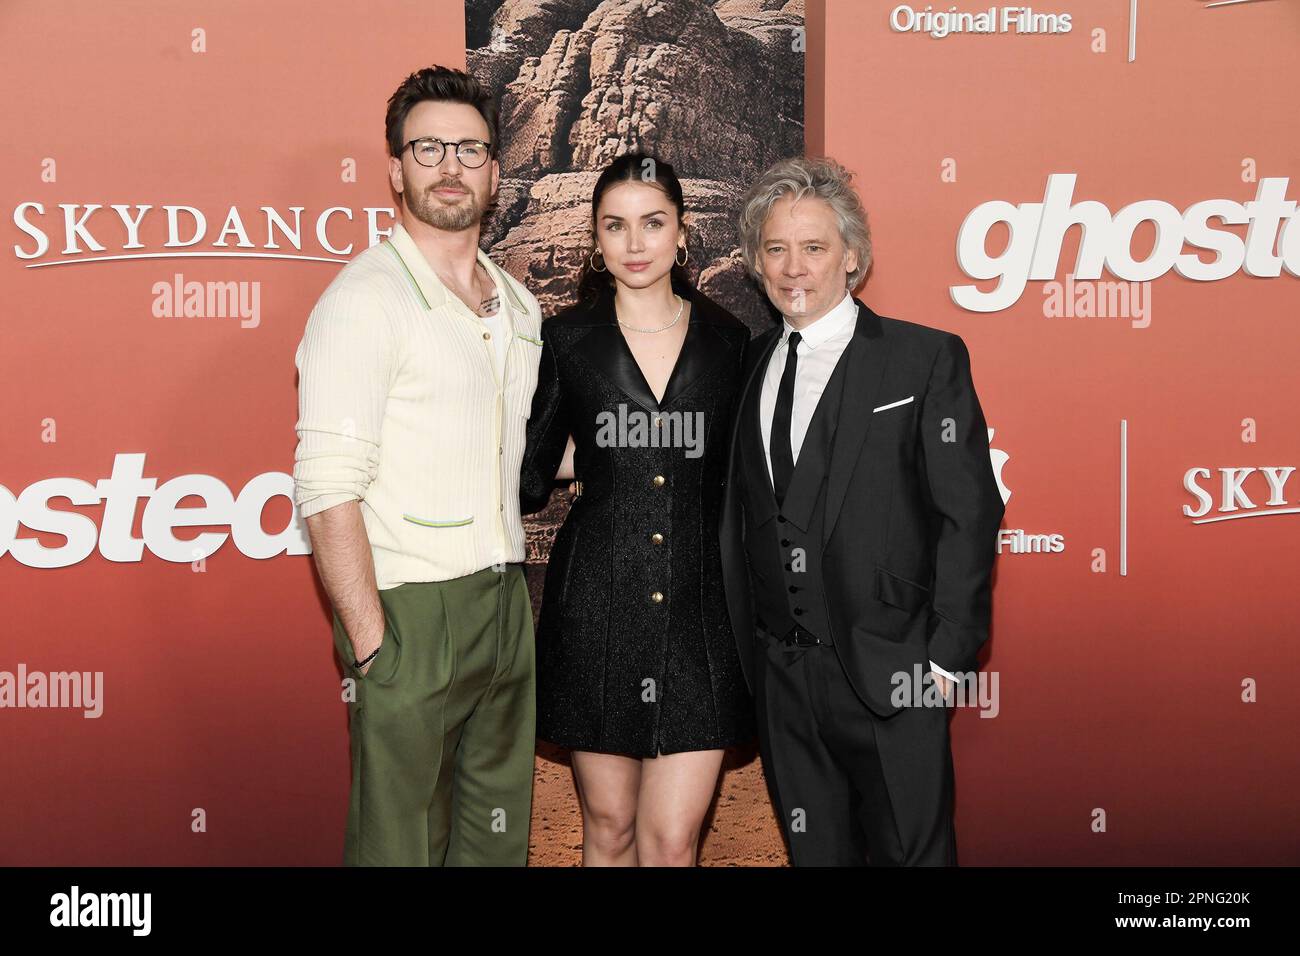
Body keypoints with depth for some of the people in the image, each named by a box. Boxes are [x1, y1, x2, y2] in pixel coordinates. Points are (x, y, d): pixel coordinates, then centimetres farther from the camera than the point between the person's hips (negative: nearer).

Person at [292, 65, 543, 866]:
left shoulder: (519, 306, 14)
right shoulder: (366, 297, -10)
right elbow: (329, 488, -17)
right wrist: (370, 643, -20)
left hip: (506, 606, 7)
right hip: (412, 614, -7)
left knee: (498, 836, 15)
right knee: (402, 841, 2)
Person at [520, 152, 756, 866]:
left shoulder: (727, 339, 5)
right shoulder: (565, 340, 1)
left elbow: (741, 478, 13)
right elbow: (526, 480, 4)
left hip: (699, 603, 1)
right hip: (597, 601, 0)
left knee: (672, 839, -1)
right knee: (608, 826, 11)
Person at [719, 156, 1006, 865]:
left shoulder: (927, 358, -5)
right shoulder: (750, 367, 10)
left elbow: (968, 514, -8)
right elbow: (739, 517, 12)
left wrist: (948, 655, -13)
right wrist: (744, 646, 6)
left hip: (888, 673, -4)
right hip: (778, 676, 5)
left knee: (911, 852, 5)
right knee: (814, 853, 17)